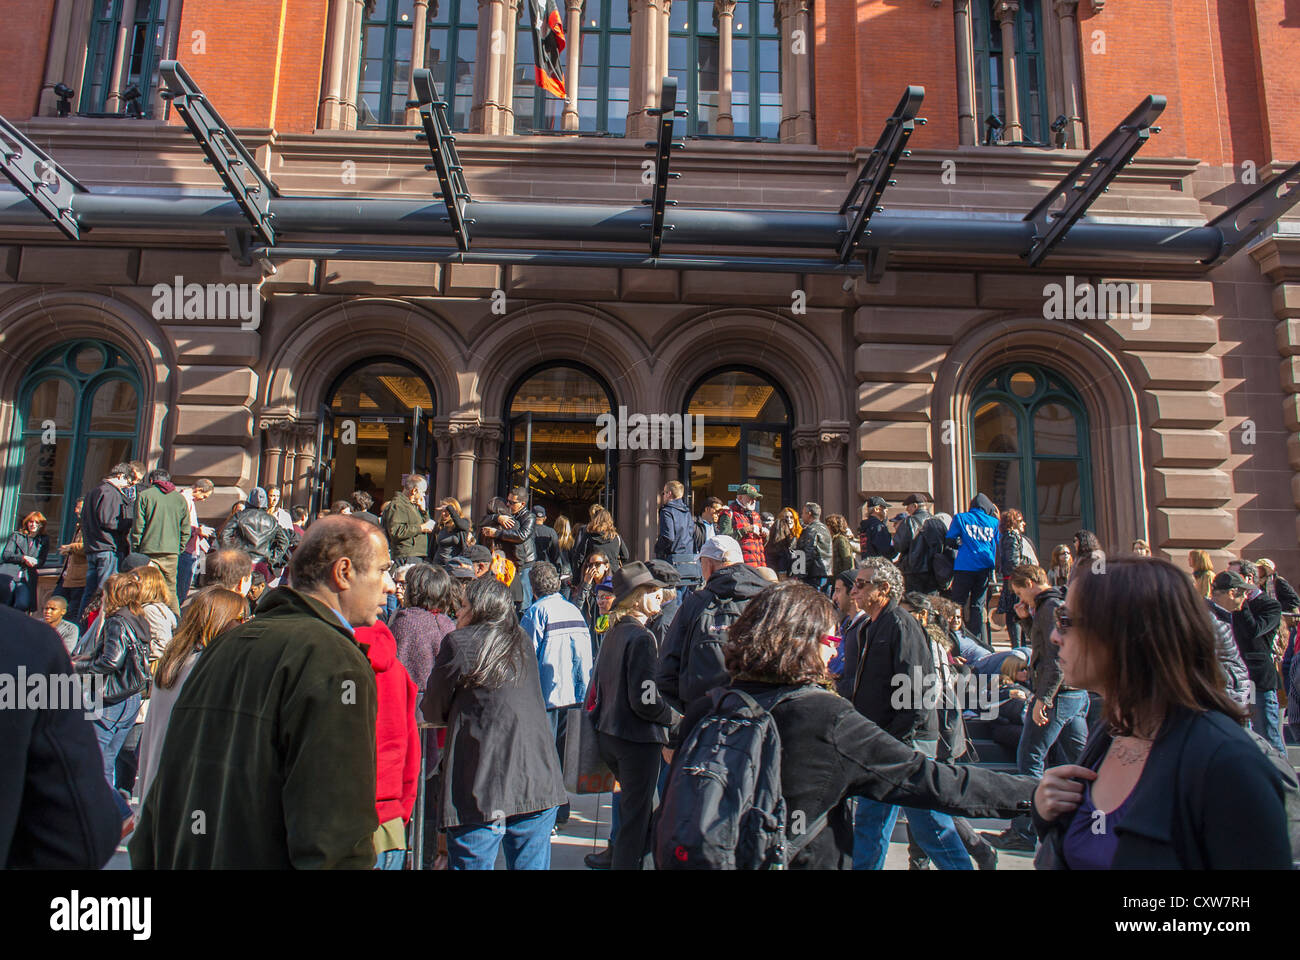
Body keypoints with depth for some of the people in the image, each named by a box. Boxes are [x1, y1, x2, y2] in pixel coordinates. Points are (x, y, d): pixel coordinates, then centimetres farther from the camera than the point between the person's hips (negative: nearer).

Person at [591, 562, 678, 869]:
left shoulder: (613, 635, 9)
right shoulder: (641, 637, -18)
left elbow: (598, 686, 15)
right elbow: (645, 701, -22)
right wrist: (676, 716, -7)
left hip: (608, 736, 9)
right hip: (638, 739, -9)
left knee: (639, 809, 24)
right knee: (637, 817, 4)